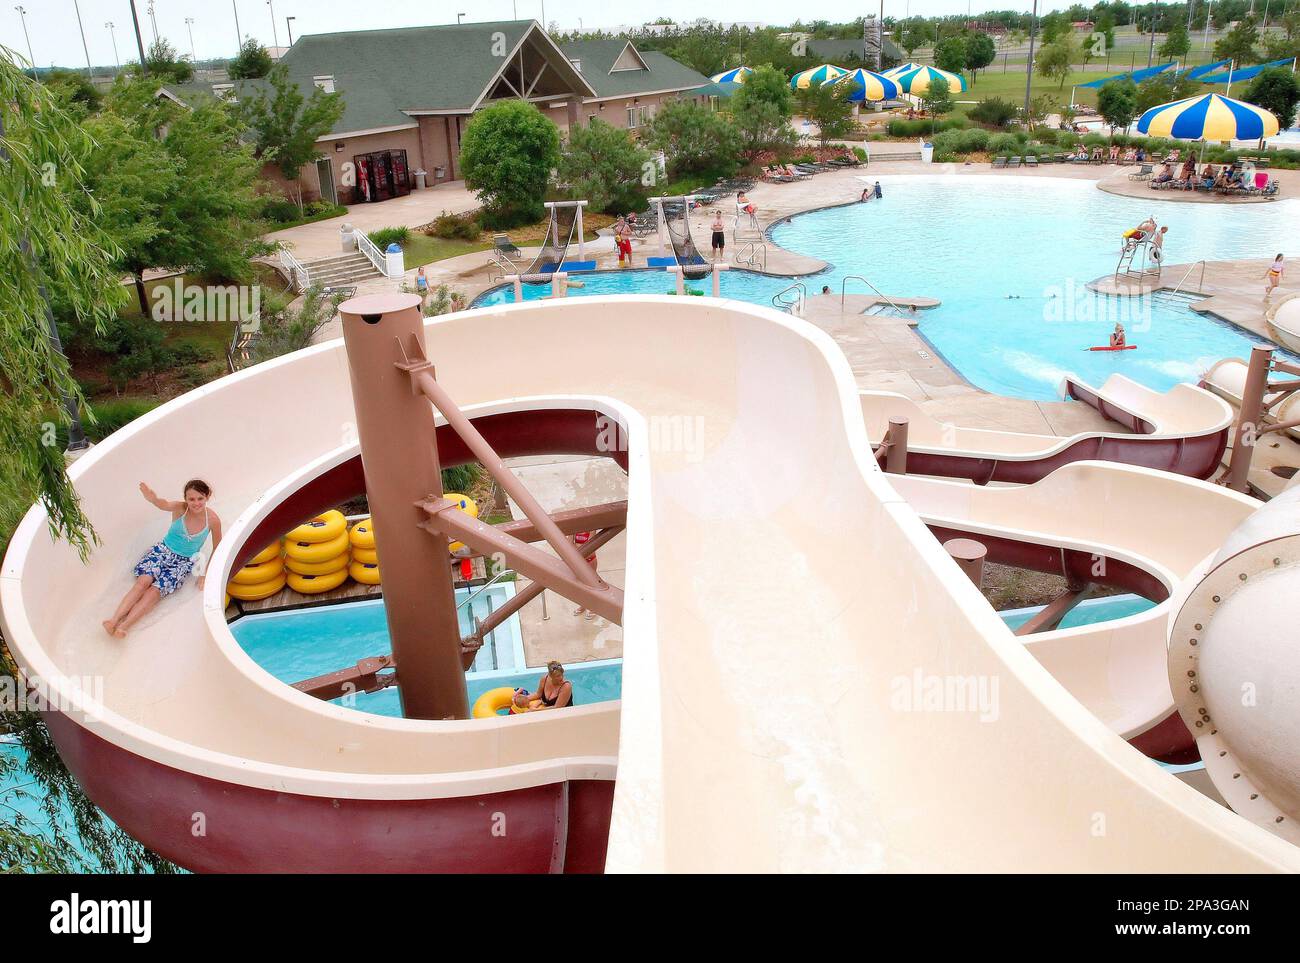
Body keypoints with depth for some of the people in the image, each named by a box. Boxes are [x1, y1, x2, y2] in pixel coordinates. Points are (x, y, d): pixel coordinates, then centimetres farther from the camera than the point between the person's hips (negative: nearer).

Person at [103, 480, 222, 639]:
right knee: (143, 581, -25)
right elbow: (164, 505, -40)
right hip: (163, 550, 1)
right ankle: (115, 619, -30)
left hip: (184, 562, 0)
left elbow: (217, 550, -2)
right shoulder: (180, 508, -15)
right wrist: (153, 499, -64)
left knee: (155, 590, -21)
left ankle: (124, 626, -30)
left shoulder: (212, 520, -13)